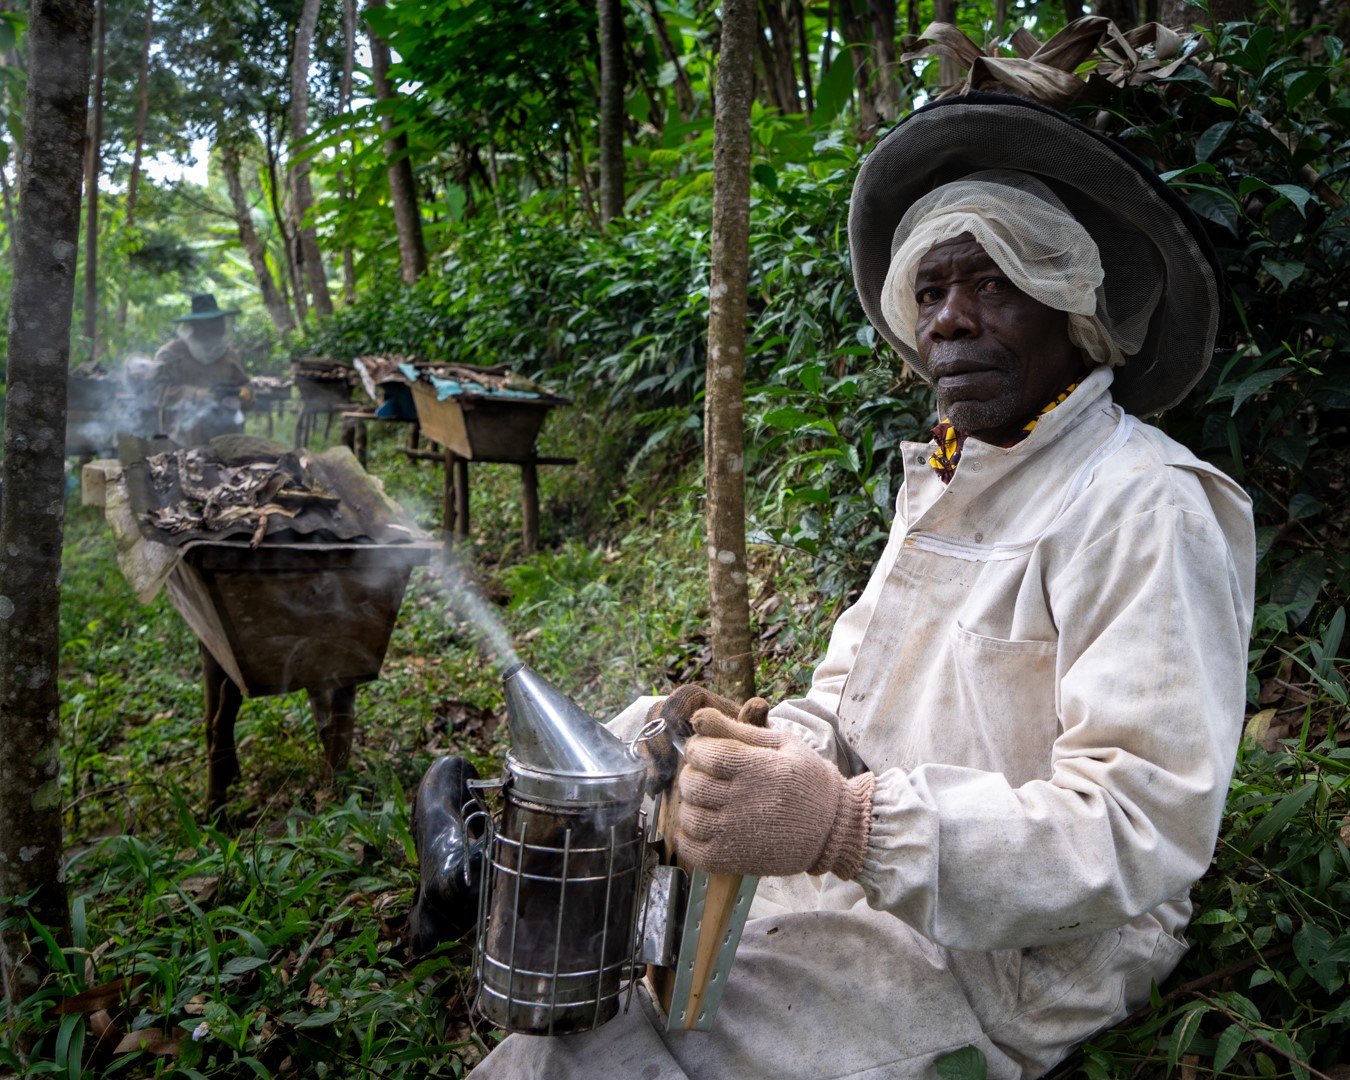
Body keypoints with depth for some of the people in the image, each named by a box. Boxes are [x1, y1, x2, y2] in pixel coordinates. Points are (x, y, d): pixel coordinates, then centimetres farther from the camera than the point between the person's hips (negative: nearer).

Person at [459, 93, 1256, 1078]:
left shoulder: (1144, 507, -19)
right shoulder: (944, 477, 10)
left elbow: (1148, 825, -26)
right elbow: (855, 677, 13)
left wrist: (846, 826, -36)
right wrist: (782, 760, -8)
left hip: (1009, 956, -8)